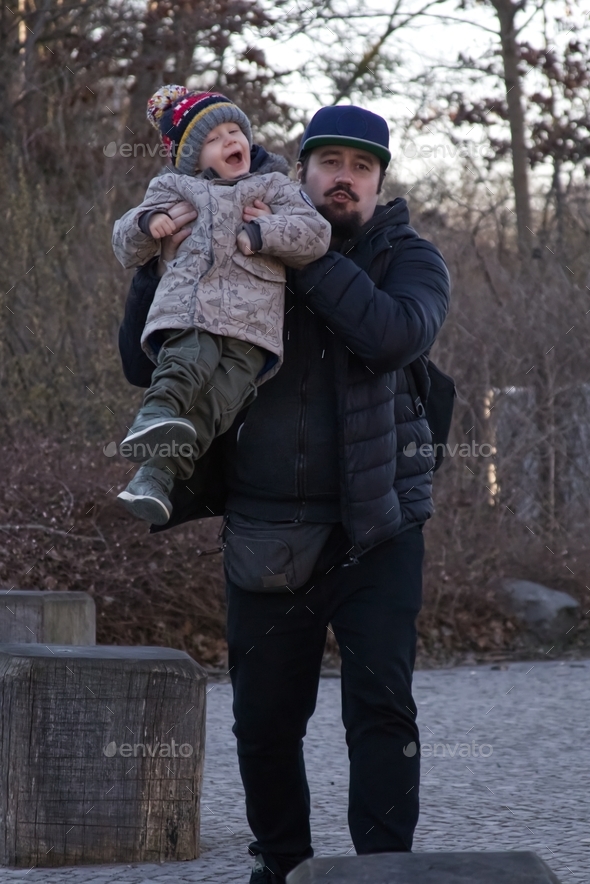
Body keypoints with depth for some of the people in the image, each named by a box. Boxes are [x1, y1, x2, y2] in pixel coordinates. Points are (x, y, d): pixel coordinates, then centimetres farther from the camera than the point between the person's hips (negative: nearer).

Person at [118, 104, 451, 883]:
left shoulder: (409, 260, 1)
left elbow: (395, 334, -22)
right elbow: (143, 364, 4)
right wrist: (159, 266, -11)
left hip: (375, 532, -2)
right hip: (267, 533, 3)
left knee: (382, 704, -12)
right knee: (265, 717, 8)